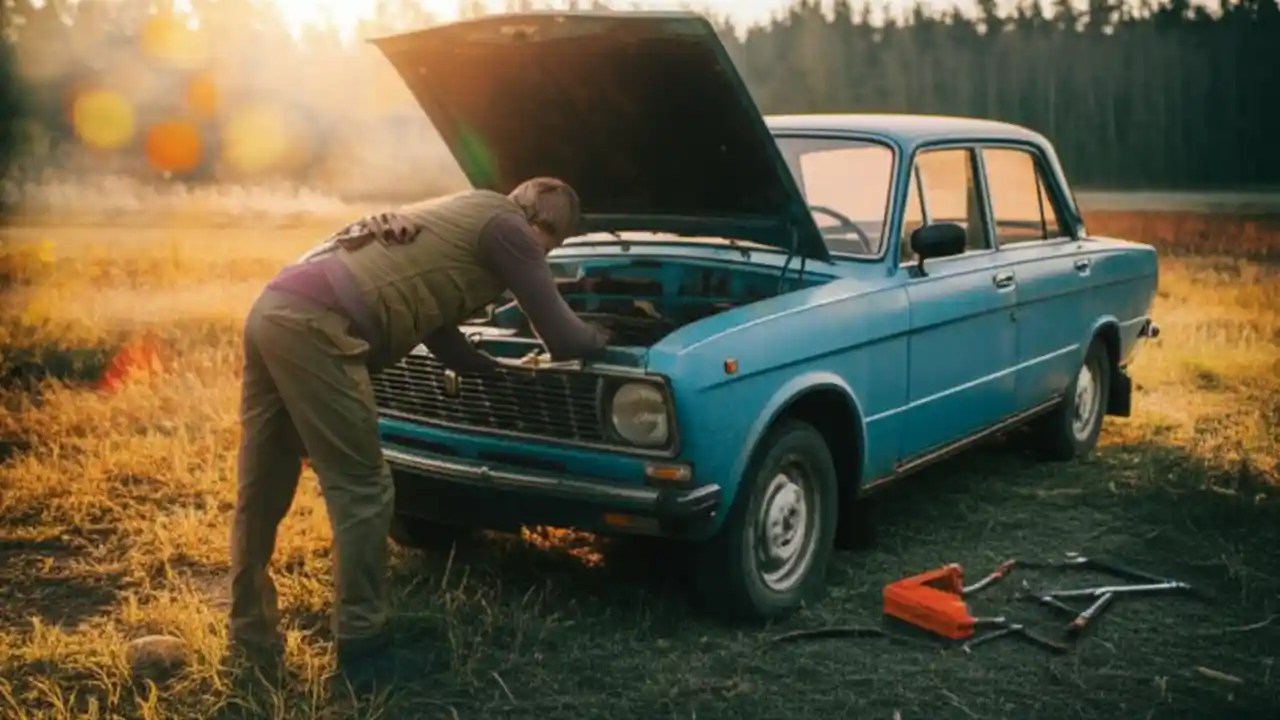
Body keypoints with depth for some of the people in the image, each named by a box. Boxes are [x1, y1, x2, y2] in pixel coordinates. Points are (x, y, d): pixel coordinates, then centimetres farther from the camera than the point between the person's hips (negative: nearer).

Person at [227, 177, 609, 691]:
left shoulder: (460, 220, 31)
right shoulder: (506, 227, 5)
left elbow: (442, 341, 37)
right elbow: (563, 342, 7)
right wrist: (601, 339, 27)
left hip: (274, 309, 10)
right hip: (314, 328, -10)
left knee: (260, 494, 16)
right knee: (362, 491, 1)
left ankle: (252, 642, 28)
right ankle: (362, 651, 10)